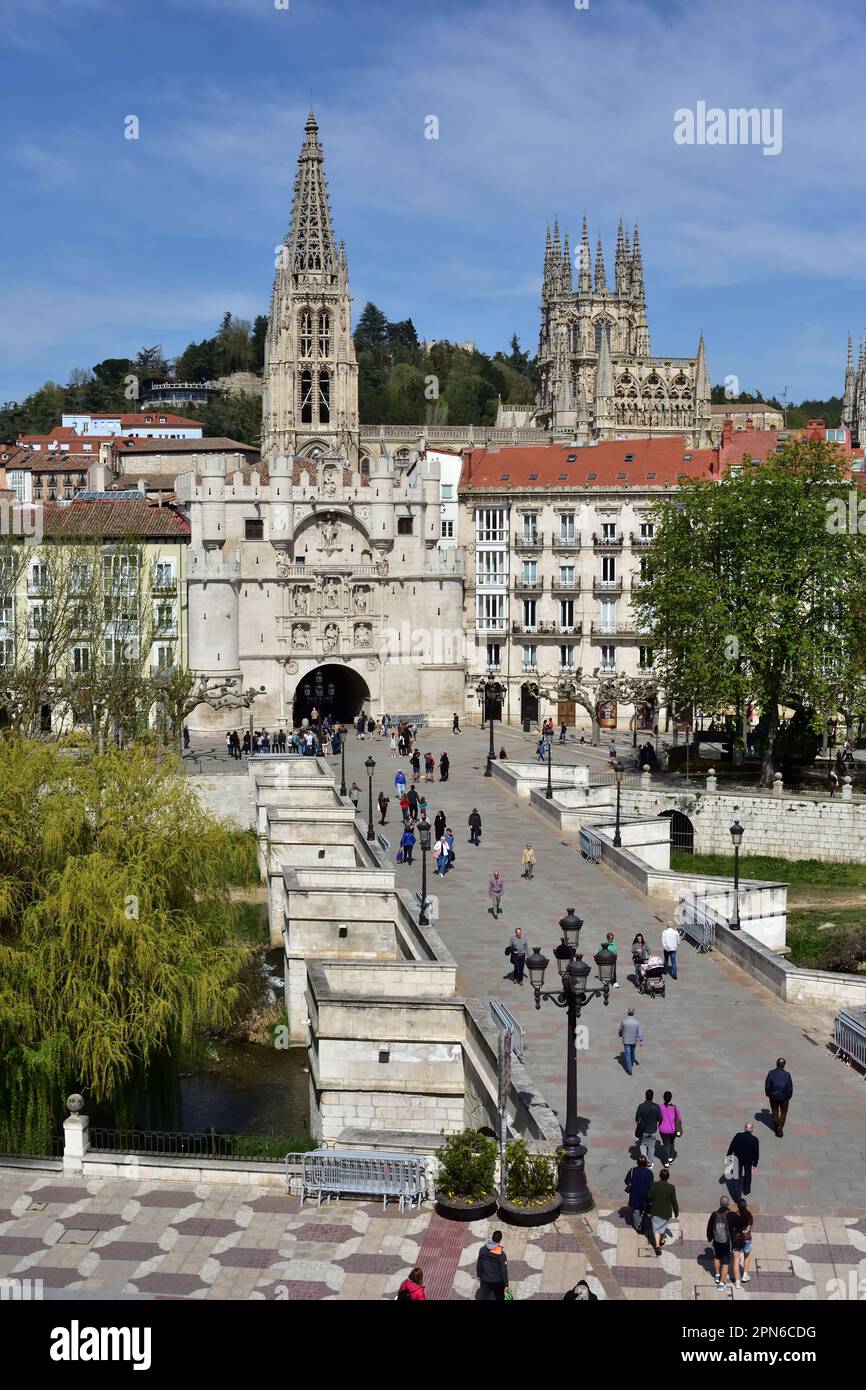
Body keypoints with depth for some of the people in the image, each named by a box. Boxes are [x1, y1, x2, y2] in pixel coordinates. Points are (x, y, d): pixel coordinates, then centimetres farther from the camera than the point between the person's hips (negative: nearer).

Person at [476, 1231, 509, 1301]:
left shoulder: (483, 1250, -12)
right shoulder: (501, 1255, -24)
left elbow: (479, 1264, 0)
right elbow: (504, 1271, -18)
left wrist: (478, 1275, 16)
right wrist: (506, 1285, -8)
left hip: (485, 1280, 3)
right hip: (497, 1281, -3)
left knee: (483, 1298, 11)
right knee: (500, 1298, 21)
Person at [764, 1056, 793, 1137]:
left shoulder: (771, 1073, -16)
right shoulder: (787, 1074, -19)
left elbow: (767, 1085, -8)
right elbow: (790, 1087, -11)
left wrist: (768, 1094, 8)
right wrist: (789, 1096, 6)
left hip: (773, 1096, 1)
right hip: (784, 1097, -1)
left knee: (775, 1111, 22)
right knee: (783, 1112, 17)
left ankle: (776, 1127, 35)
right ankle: (780, 1128, 8)